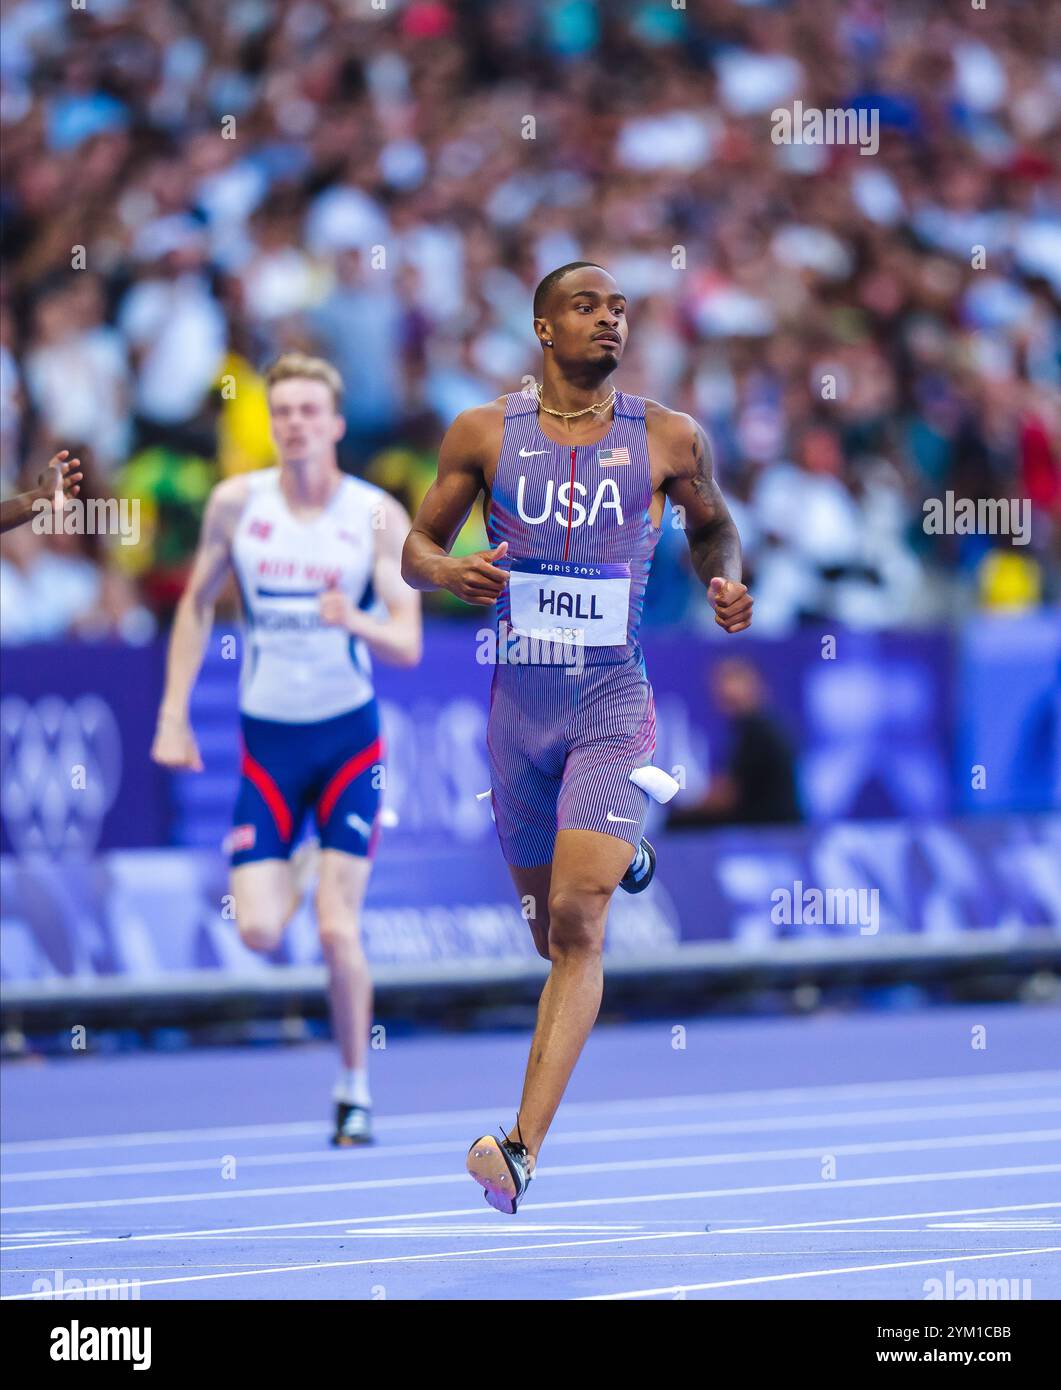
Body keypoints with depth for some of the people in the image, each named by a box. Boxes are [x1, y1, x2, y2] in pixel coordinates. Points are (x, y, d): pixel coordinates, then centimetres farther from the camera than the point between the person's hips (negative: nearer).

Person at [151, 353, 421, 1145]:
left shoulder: (379, 516, -8)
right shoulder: (236, 505, -3)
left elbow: (408, 645, -13)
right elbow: (197, 606, 11)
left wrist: (356, 621, -35)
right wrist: (174, 714, 4)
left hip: (349, 739, -2)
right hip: (266, 739, 2)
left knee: (338, 931, -11)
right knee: (259, 932, -10)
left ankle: (356, 1091, 8)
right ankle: (287, 883, 28)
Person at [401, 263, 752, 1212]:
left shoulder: (669, 440, 0)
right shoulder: (484, 434, 1)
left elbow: (713, 527, 18)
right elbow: (417, 547, 8)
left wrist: (729, 583, -4)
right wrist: (450, 572, -15)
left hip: (613, 705, -2)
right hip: (519, 705, 3)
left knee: (576, 927, -18)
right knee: (552, 932, 16)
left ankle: (525, 1150, -23)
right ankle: (623, 855, 55)